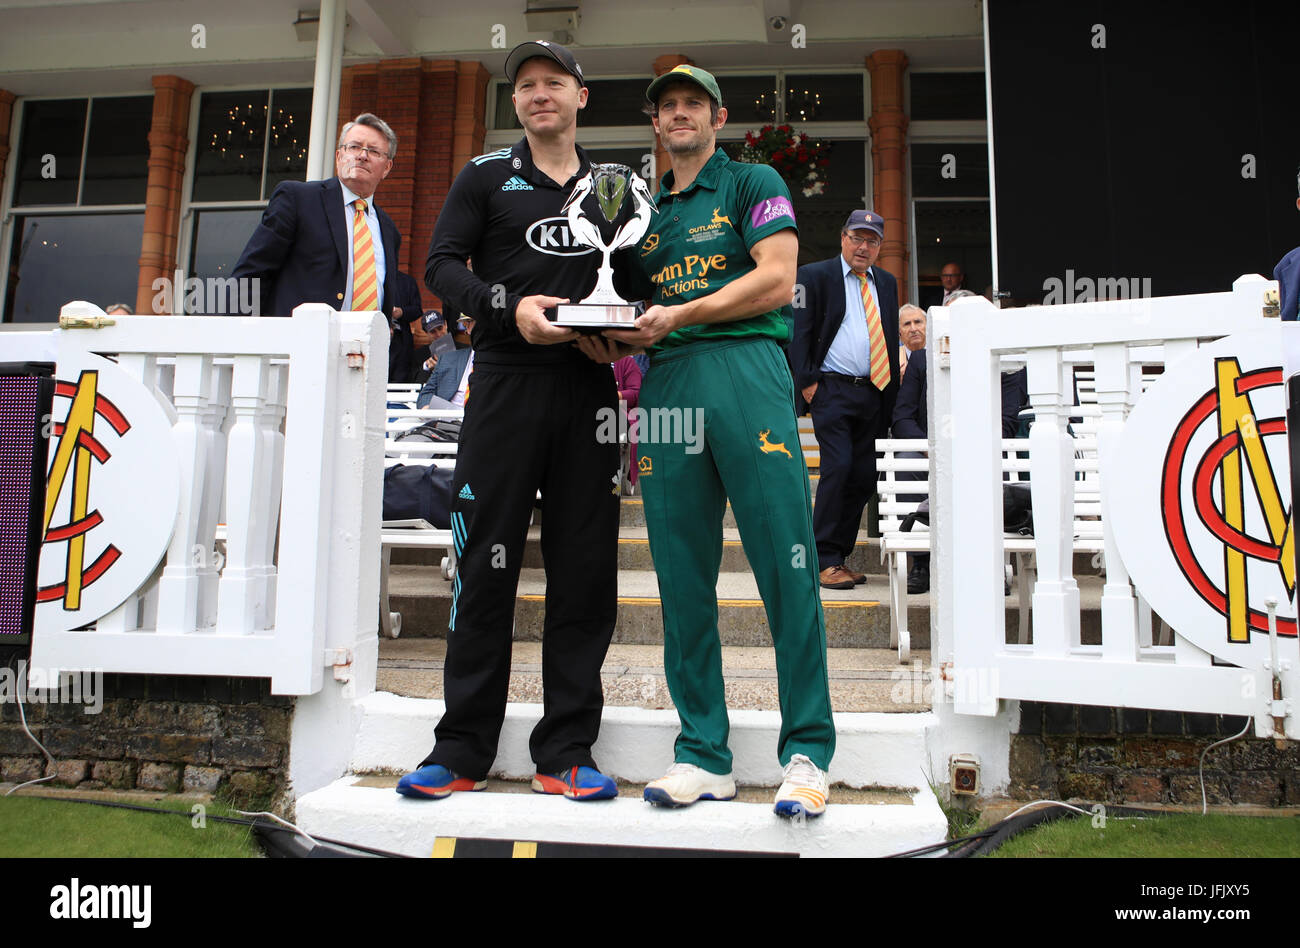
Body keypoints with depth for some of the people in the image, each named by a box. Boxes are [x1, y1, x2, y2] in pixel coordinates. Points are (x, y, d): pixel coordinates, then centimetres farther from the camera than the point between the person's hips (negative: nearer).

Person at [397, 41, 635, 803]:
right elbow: (442, 265, 5)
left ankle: (567, 751, 11)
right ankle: (463, 749, 10)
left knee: (585, 568, 0)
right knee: (485, 565, -2)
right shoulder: (486, 177, 12)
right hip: (506, 382, -2)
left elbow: (636, 278, 22)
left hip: (589, 387, 2)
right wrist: (509, 307, -13)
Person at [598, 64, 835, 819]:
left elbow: (777, 280, -2)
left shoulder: (753, 183, 12)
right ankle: (704, 755, 10)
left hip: (745, 365, -4)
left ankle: (807, 750, 3)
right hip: (666, 380, 5)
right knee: (682, 575, 1)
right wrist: (612, 329, 4)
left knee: (785, 561, -8)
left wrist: (681, 314, -9)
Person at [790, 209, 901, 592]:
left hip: (874, 393, 6)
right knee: (837, 467, -13)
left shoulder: (887, 282, 18)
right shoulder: (815, 276, 2)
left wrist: (891, 391, 12)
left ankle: (839, 554, 15)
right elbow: (799, 331, -3)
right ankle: (825, 560, -4)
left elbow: (891, 337, 21)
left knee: (865, 475, 4)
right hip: (832, 391, -5)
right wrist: (807, 381, -10)